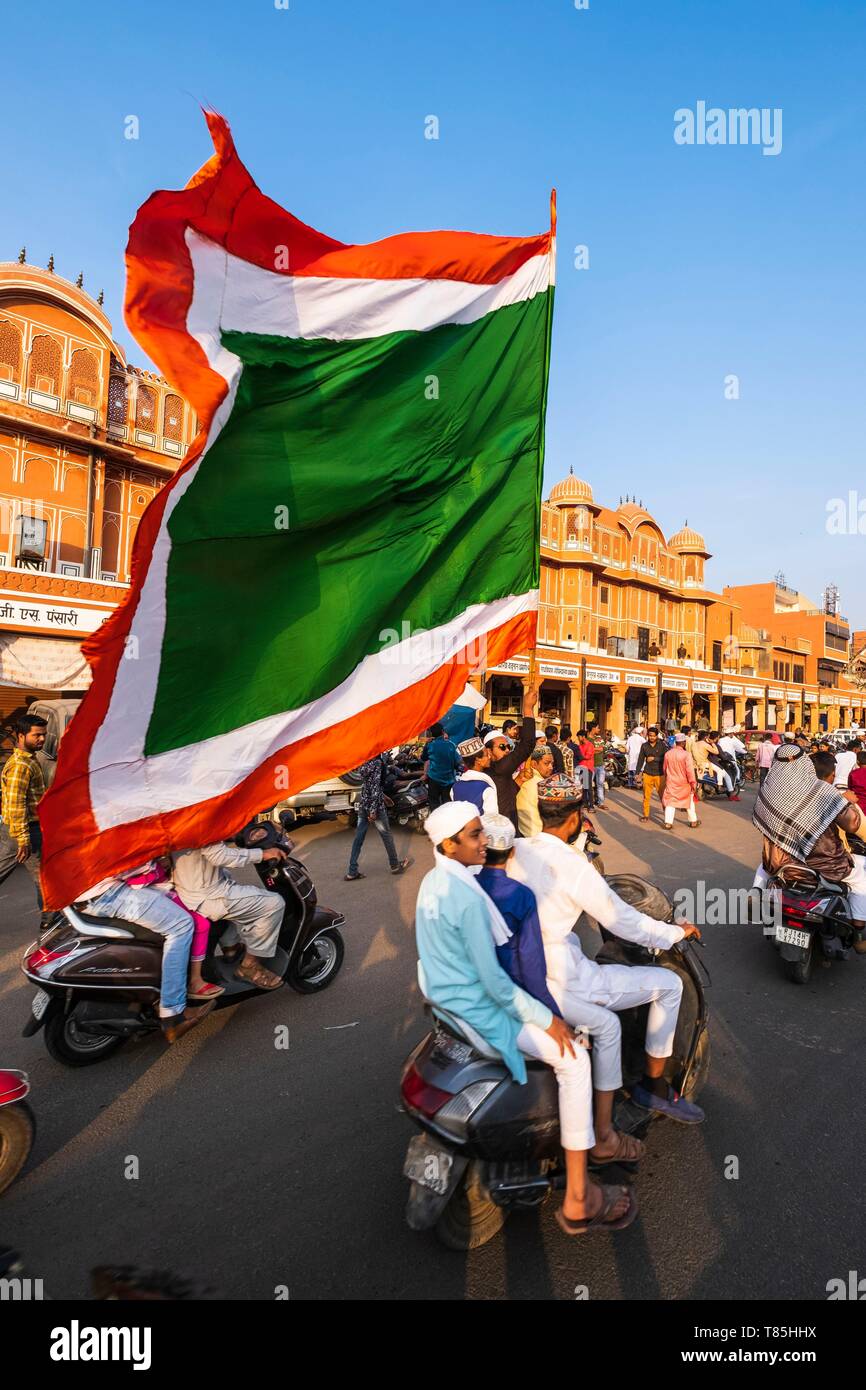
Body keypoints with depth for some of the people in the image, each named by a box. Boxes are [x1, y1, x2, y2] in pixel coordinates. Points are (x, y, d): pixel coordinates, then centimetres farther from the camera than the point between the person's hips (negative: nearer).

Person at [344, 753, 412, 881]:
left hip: (362, 803, 7)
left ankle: (352, 872, 9)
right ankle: (395, 865, 25)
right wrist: (374, 810, -21)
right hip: (375, 804, -7)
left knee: (359, 837, 8)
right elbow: (375, 786, -21)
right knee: (386, 835, 10)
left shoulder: (364, 762, 7)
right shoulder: (376, 763, -17)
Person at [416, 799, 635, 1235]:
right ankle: (577, 1201, 2)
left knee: (539, 1007, 26)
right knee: (574, 1061, -7)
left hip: (443, 994, 10)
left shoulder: (431, 881, 1)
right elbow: (494, 982, -25)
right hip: (476, 1012, -10)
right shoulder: (468, 898, -29)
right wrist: (547, 1019, -13)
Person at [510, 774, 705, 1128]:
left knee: (606, 1024, 29)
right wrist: (677, 932, 5)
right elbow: (624, 922, -12)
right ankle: (653, 1087, 23)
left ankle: (603, 1128, 33)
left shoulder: (516, 850, 0)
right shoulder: (573, 866, -20)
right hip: (559, 982, -8)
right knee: (669, 983, 5)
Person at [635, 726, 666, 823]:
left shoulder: (661, 745, -1)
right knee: (646, 795, 3)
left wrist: (654, 758, -15)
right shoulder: (644, 746, 5)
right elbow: (640, 760, 9)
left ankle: (665, 811, 20)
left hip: (659, 774, -2)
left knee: (662, 795, 1)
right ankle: (646, 815, 12)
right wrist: (637, 772, 8)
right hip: (647, 774, 2)